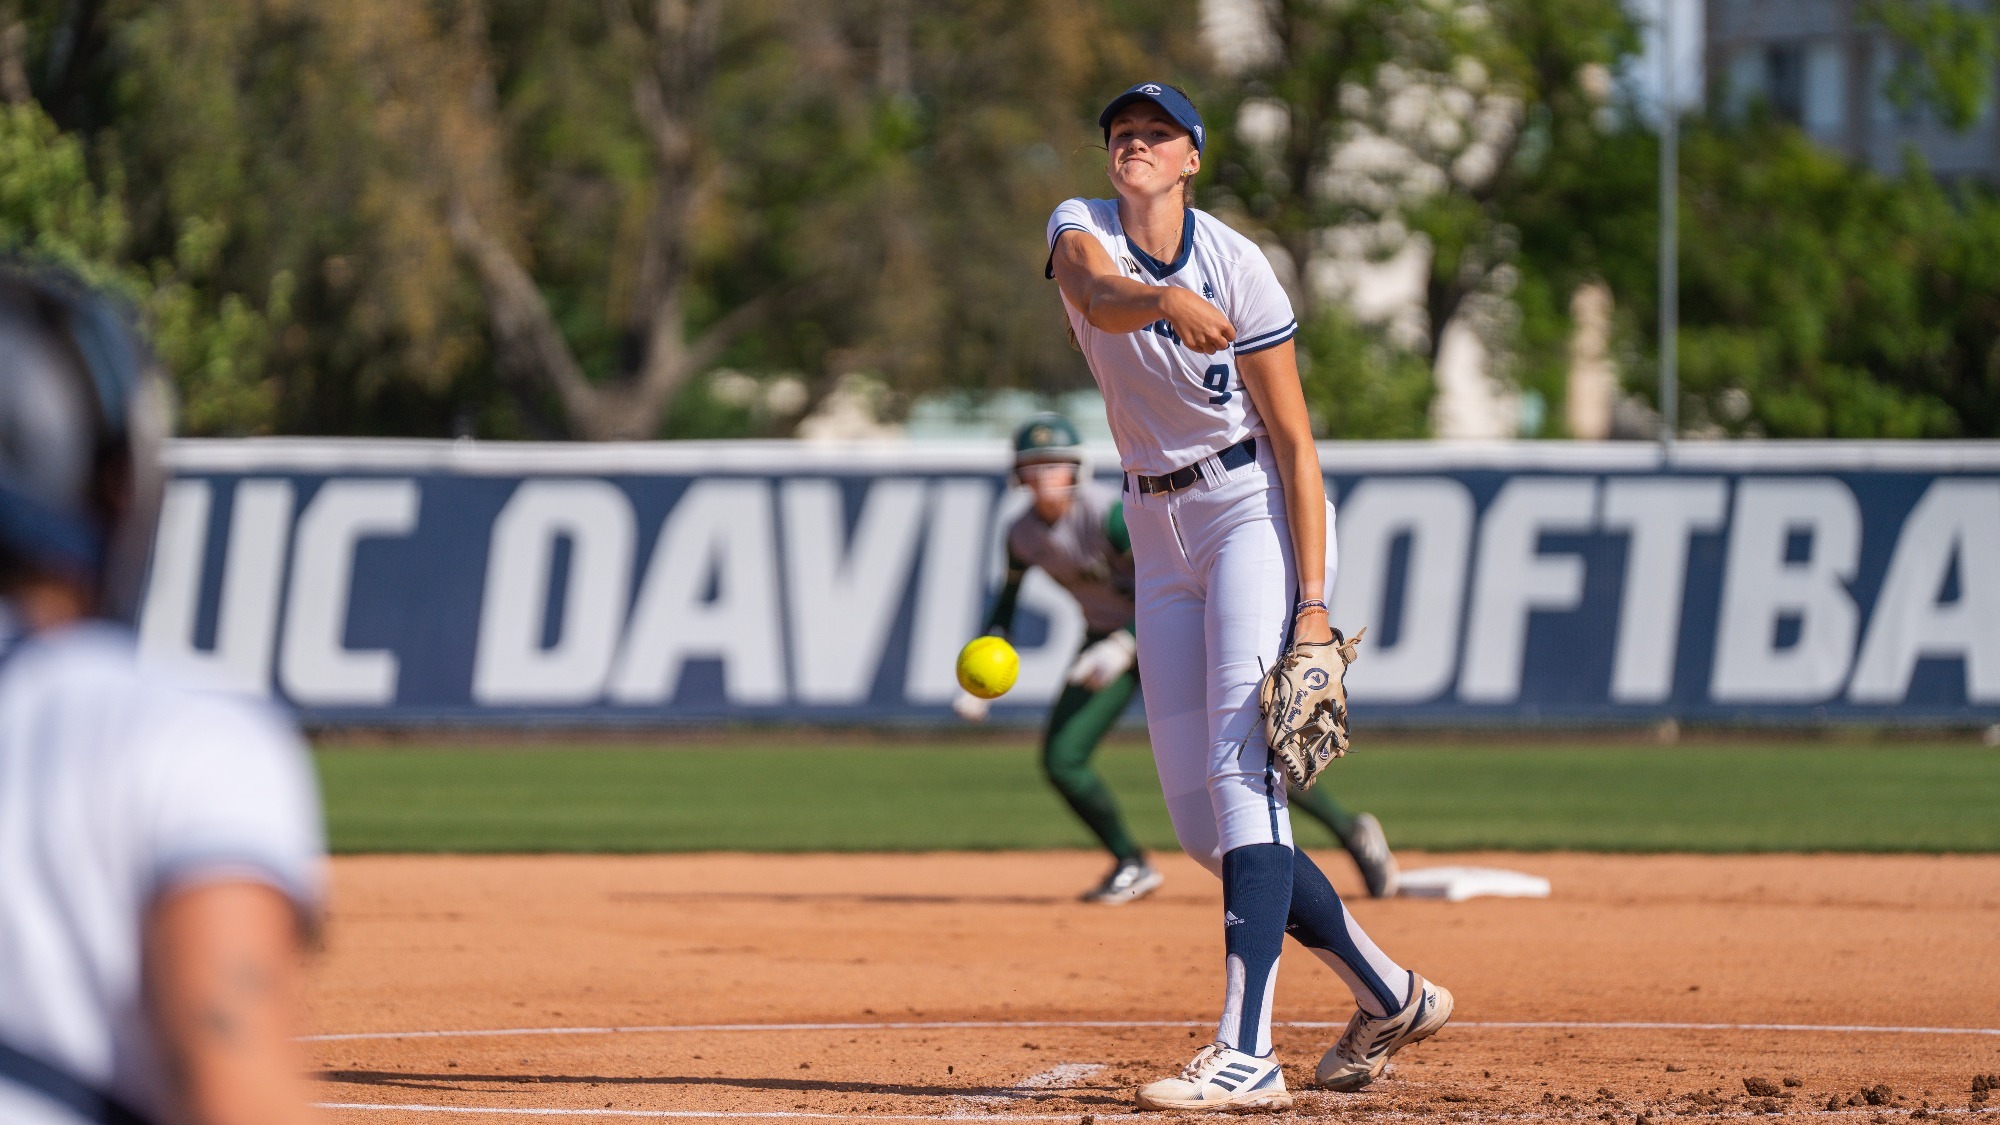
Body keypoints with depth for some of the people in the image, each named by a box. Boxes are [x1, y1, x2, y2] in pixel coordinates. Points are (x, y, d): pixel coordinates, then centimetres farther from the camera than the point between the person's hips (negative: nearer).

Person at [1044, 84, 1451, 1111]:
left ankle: (1247, 1054, -31)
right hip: (1162, 535, 6)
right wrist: (1166, 300, -52)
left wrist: (1312, 605, -21)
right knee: (1200, 824, 5)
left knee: (1241, 766, -22)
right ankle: (1388, 997, 20)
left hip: (1255, 512, -6)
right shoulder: (1081, 229, -2)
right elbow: (1098, 293, -28)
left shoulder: (1236, 265, -13)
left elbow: (1295, 443, -13)